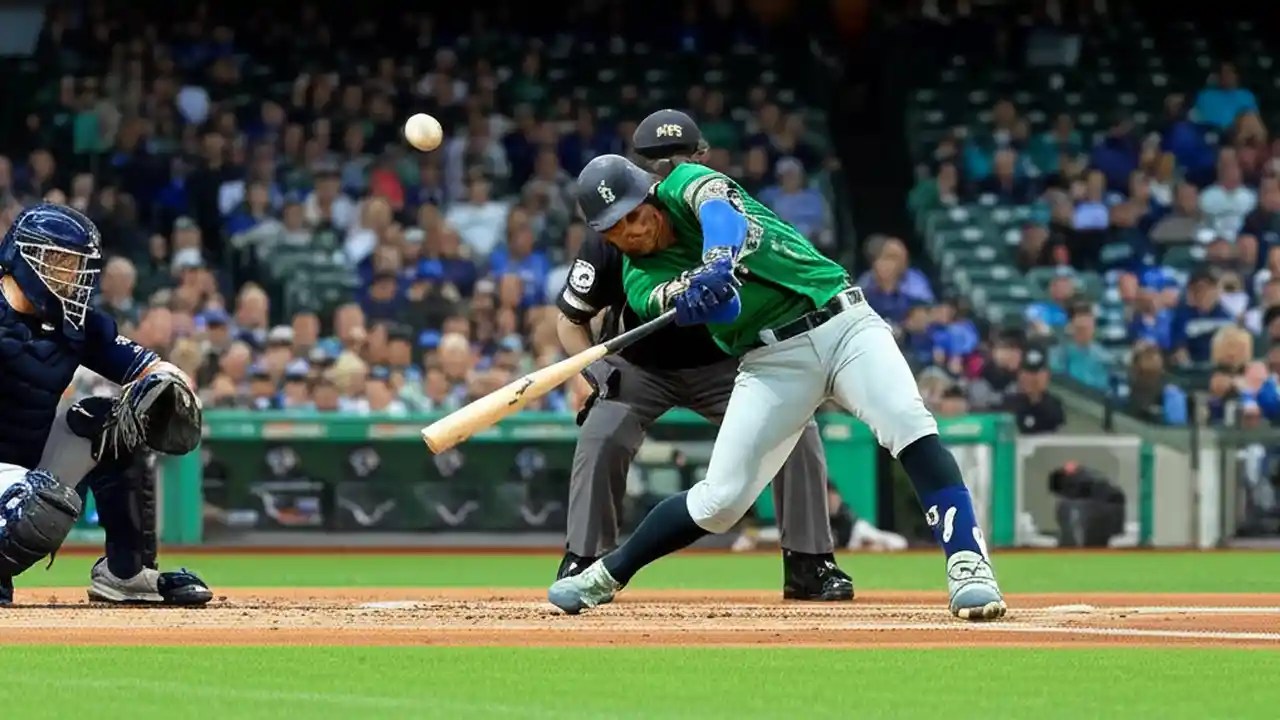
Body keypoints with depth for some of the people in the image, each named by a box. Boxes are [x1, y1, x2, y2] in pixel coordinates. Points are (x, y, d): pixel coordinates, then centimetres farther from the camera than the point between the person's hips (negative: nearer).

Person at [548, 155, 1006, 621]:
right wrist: (703, 286, -43)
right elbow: (674, 300, -20)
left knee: (908, 422, -26)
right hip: (771, 362, 2)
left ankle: (968, 563, -28)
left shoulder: (686, 184, 0)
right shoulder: (640, 280, 4)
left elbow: (718, 208, -25)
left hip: (842, 323, -2)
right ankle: (606, 577, 17)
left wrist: (721, 260, -46)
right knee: (721, 499, -4)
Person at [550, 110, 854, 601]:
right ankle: (581, 564, -9)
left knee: (796, 430, -15)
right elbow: (571, 319, -9)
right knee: (601, 437, -26)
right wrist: (598, 370, -25)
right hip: (640, 365, -1)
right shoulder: (613, 236, -21)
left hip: (721, 362, 1)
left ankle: (810, 566, -3)